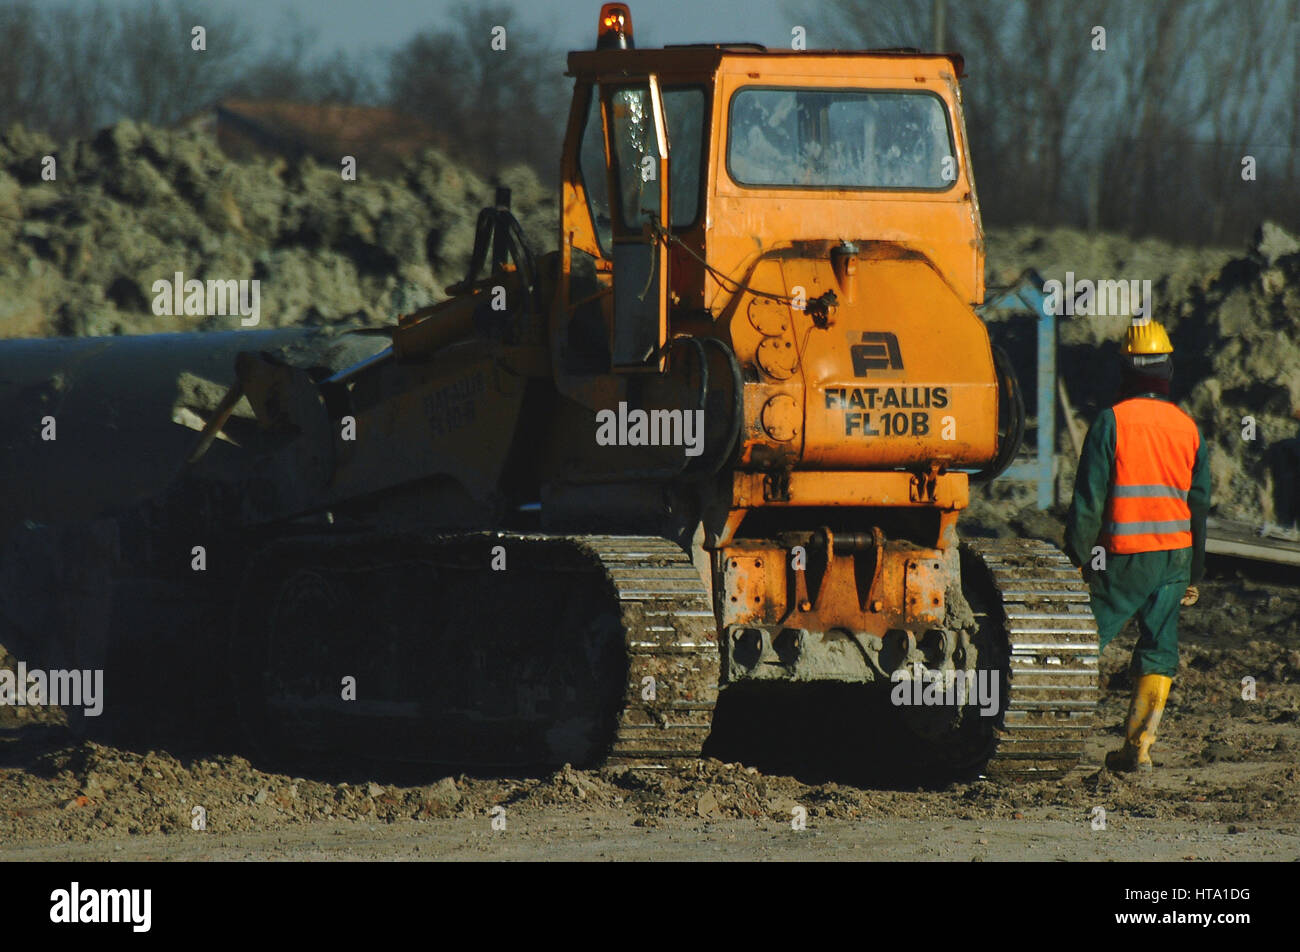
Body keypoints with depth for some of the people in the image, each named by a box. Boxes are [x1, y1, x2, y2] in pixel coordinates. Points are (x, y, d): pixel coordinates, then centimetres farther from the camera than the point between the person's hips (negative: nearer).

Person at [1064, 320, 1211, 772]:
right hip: (1175, 556, 4)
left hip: (1126, 558, -4)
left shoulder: (1112, 421, -8)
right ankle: (1140, 745, 3)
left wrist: (1077, 557, -4)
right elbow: (1200, 503, 12)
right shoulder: (1188, 427, 6)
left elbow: (1089, 498, -10)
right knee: (1158, 653, 7)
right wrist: (1194, 574, 19)